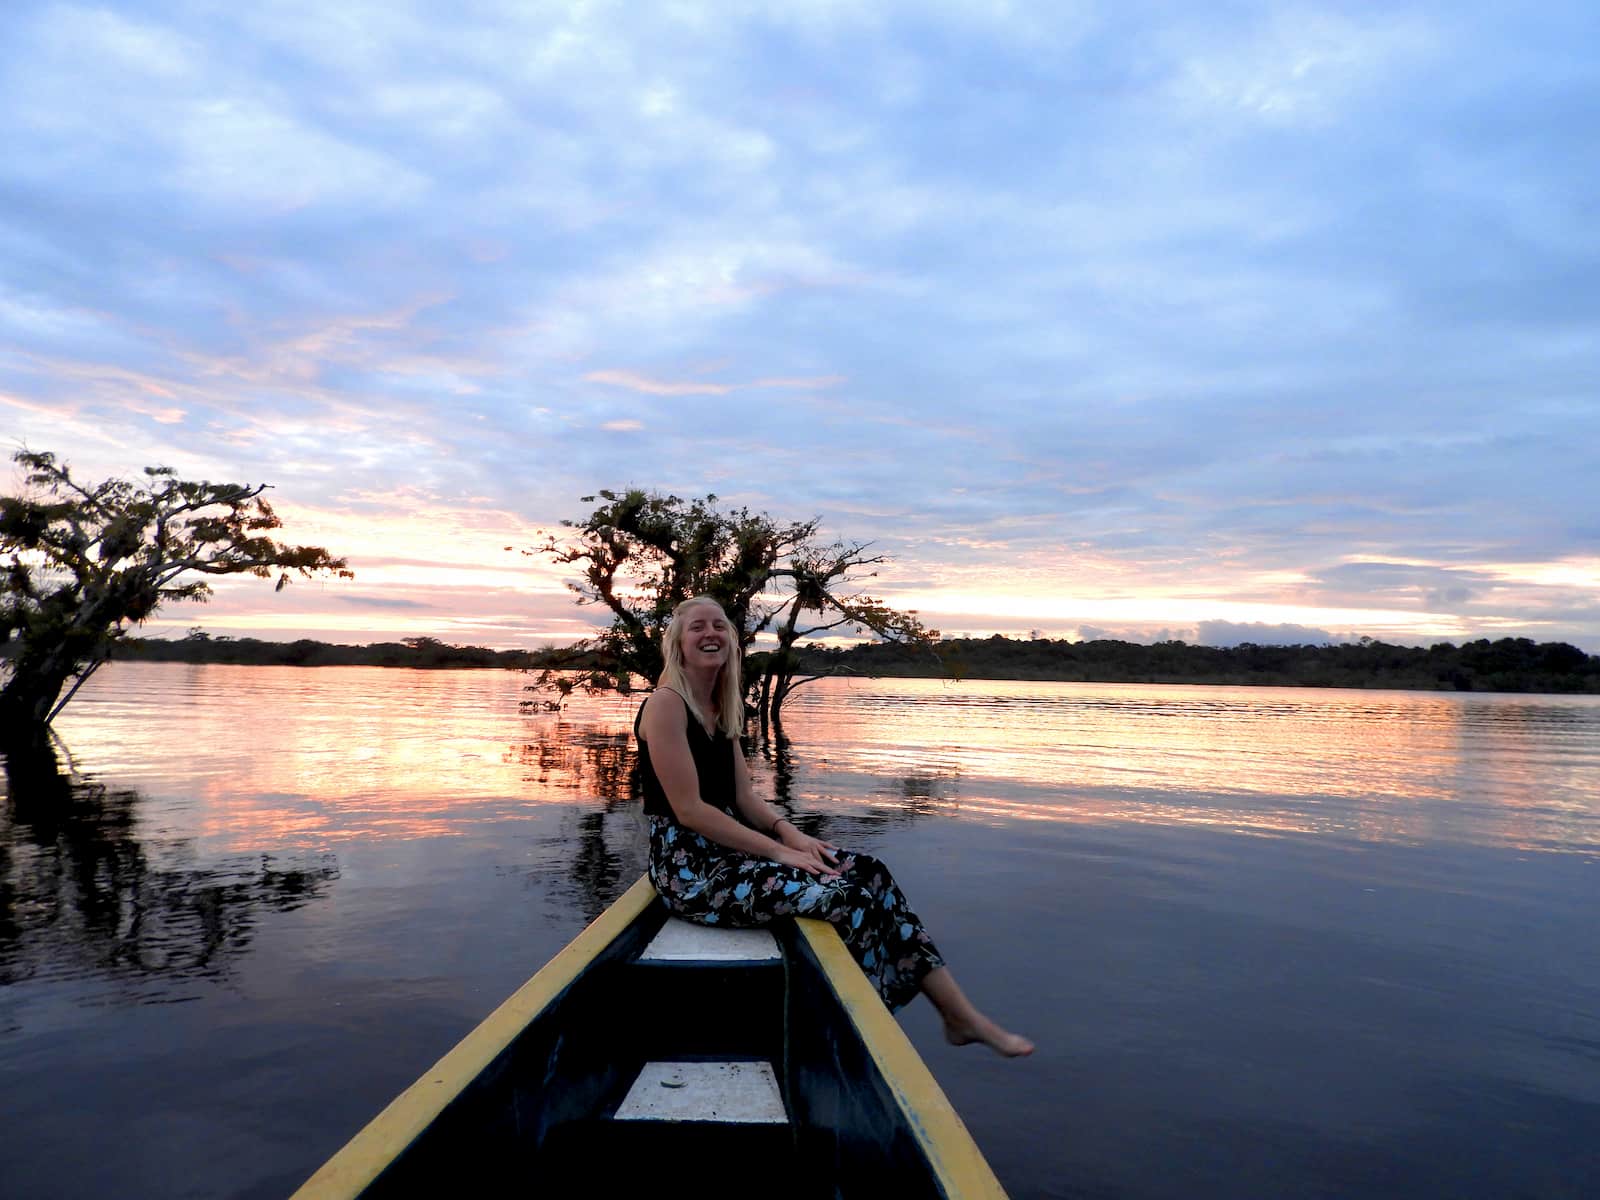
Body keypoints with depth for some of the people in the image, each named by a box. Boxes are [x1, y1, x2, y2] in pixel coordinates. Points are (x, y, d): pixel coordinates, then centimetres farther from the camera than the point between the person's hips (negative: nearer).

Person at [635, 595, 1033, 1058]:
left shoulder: (721, 708, 14)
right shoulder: (666, 704, -13)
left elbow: (742, 797, 11)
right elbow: (689, 810, -19)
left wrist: (789, 832, -8)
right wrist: (778, 850, -19)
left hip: (728, 846, 8)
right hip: (688, 869, -8)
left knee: (868, 873, -6)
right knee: (843, 897, -22)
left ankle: (961, 1015, -3)